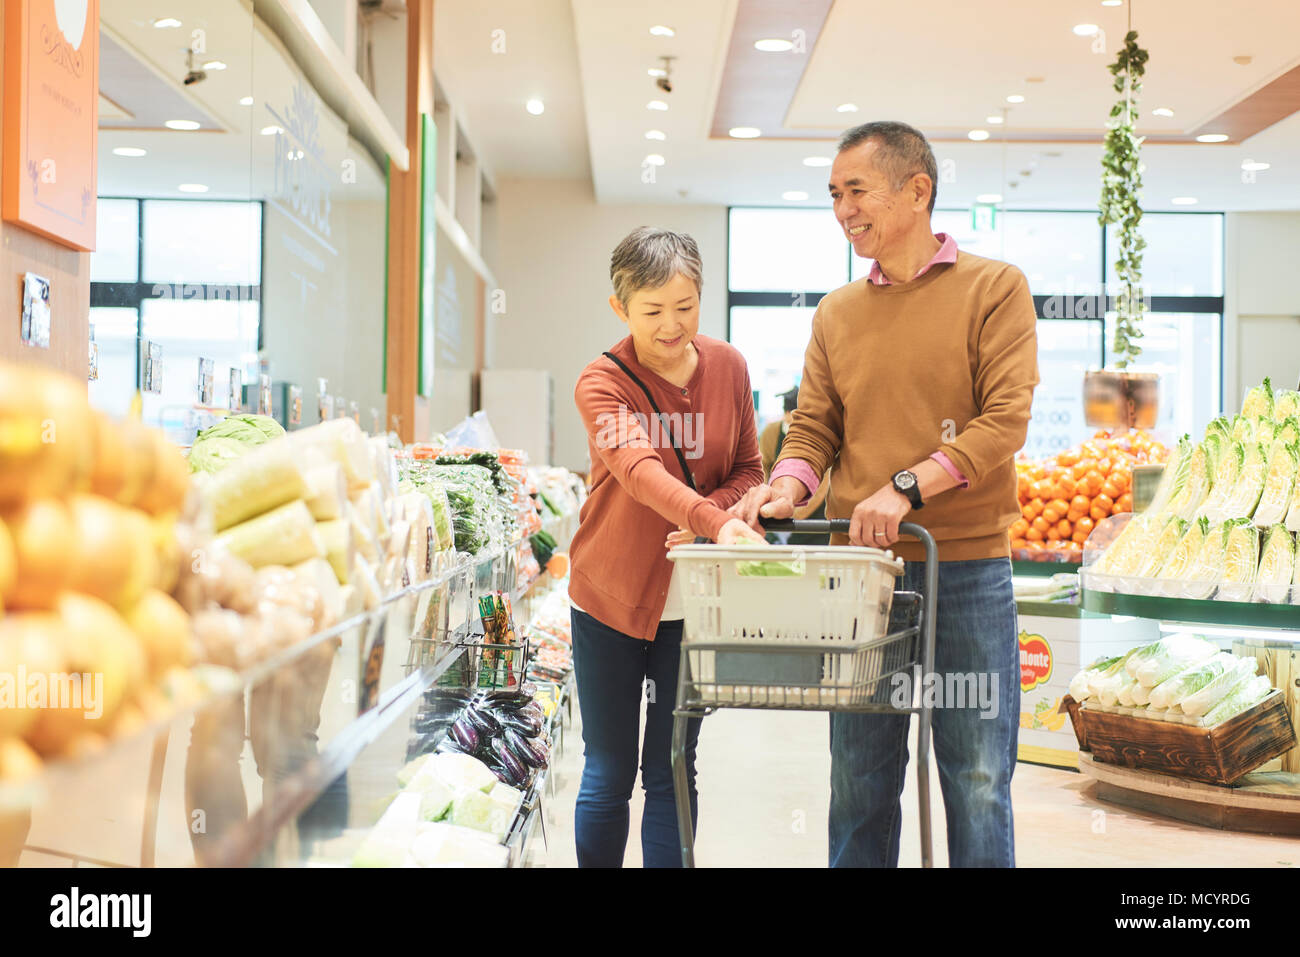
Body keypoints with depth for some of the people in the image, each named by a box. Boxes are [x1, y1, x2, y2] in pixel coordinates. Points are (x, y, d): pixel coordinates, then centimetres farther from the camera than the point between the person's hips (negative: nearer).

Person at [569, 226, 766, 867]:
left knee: (672, 772, 8)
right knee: (608, 773, 6)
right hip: (610, 595, -2)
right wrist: (713, 522, -46)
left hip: (695, 598, 3)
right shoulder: (601, 384, -12)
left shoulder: (728, 368, 1)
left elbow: (748, 470, 8)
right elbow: (640, 470, -29)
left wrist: (719, 509, -15)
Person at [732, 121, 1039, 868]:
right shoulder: (836, 314, 13)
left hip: (967, 565, -3)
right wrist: (788, 488, -10)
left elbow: (1006, 419, -9)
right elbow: (813, 430, 12)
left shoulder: (995, 288, 0)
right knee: (860, 778, 9)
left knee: (978, 778, 2)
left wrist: (906, 487, -19)